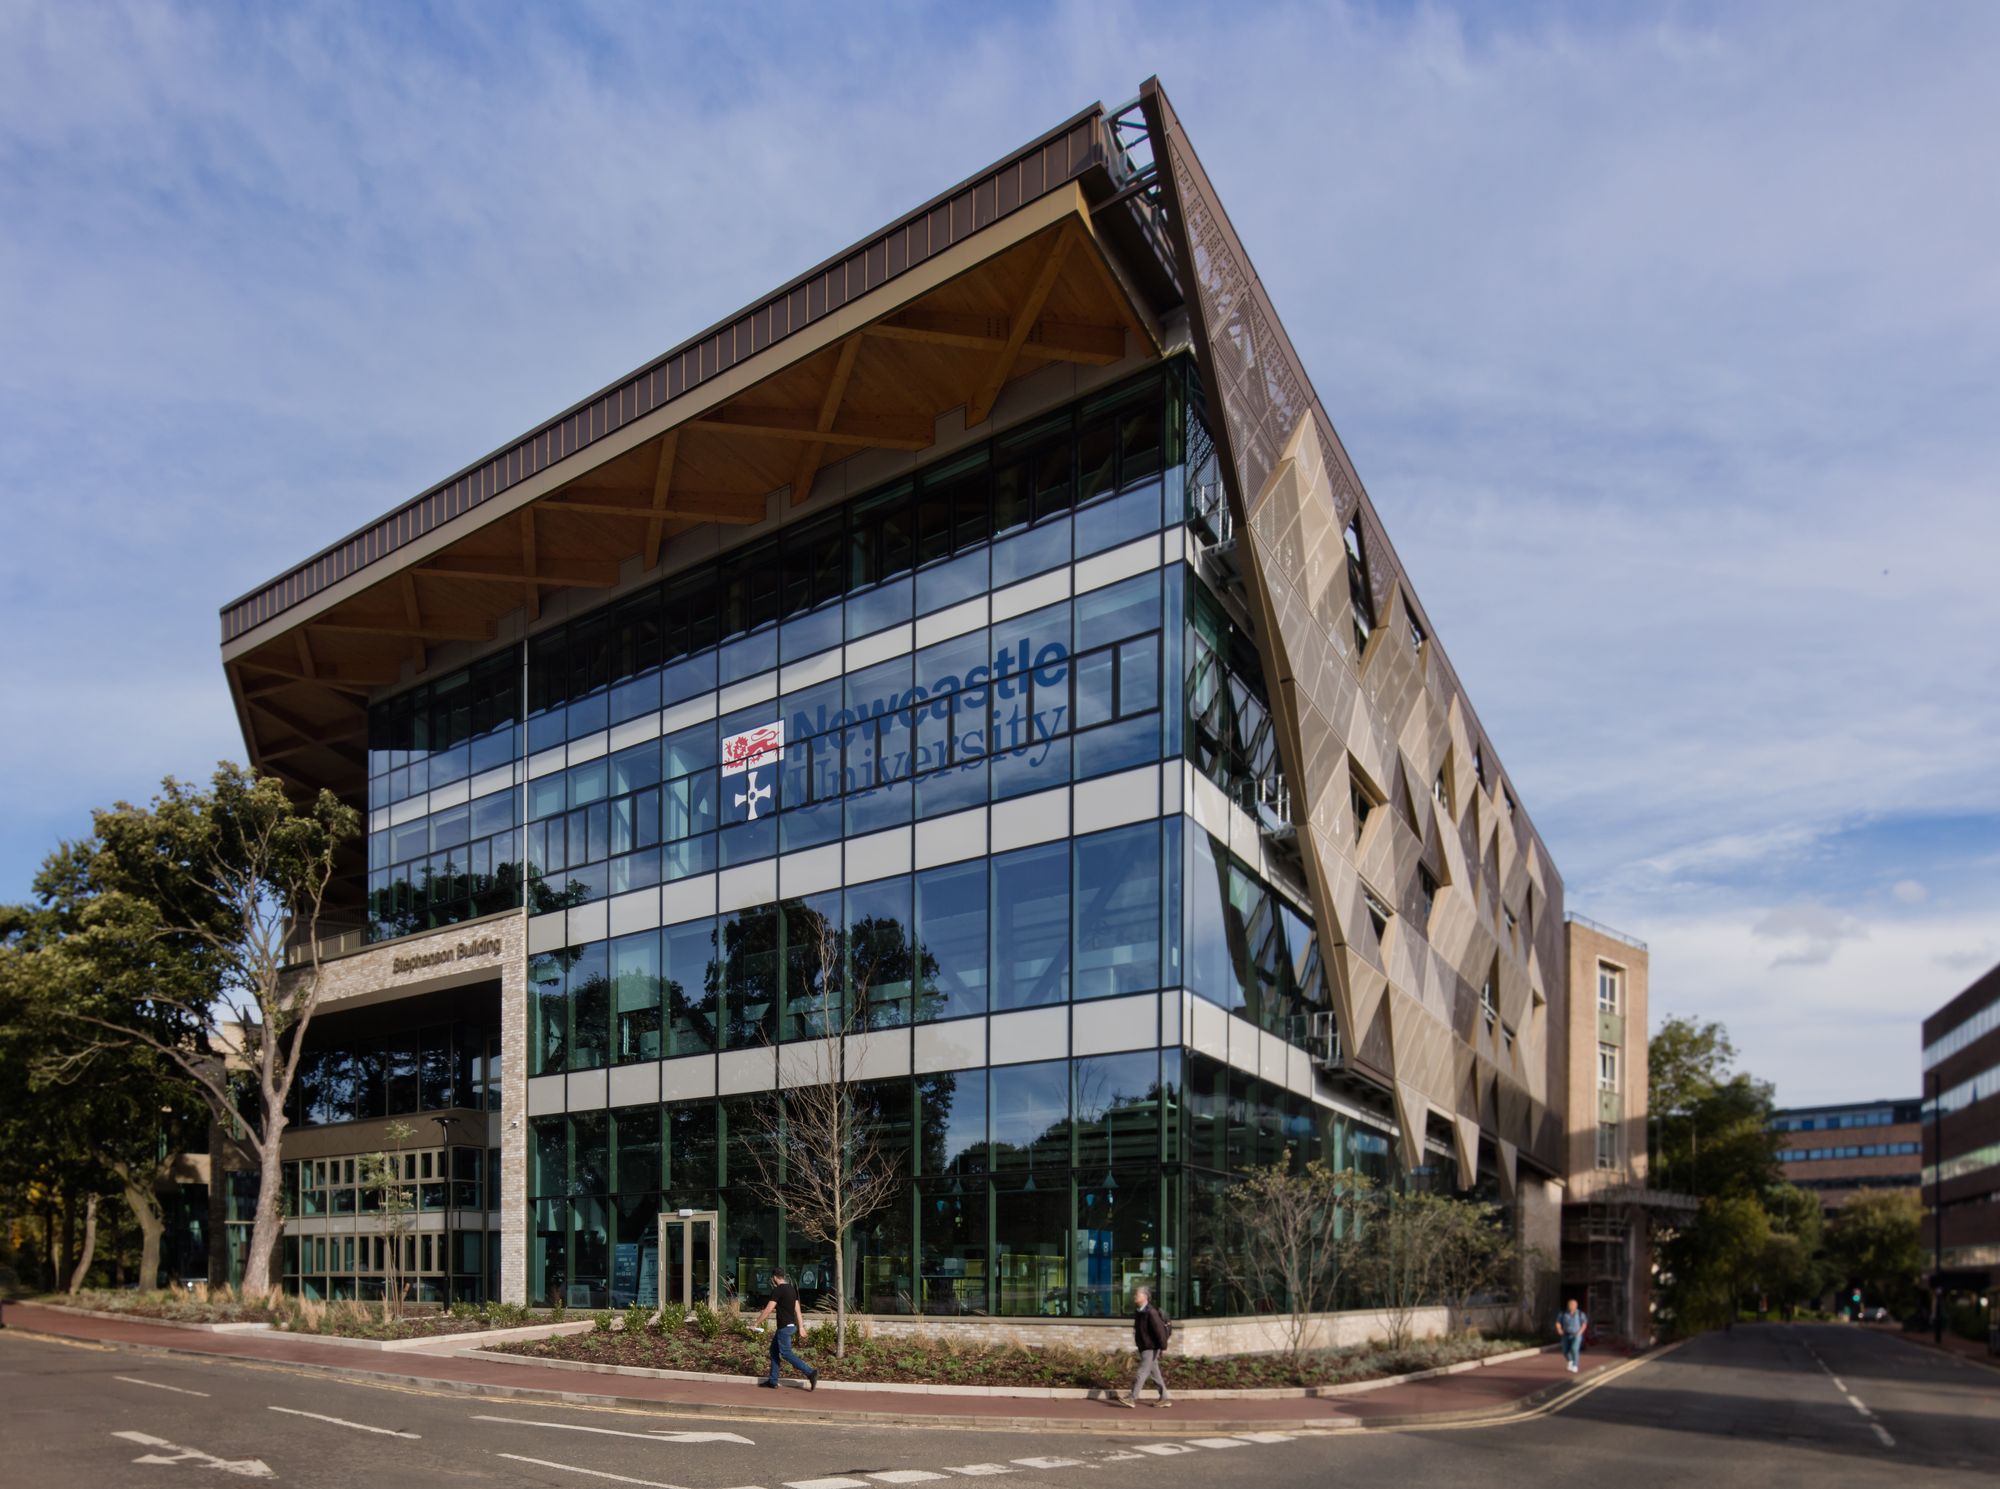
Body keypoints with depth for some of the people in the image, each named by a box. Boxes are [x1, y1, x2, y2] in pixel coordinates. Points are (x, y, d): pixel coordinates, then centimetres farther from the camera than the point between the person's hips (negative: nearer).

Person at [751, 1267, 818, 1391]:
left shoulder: (778, 1290, -15)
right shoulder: (792, 1289, 12)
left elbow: (768, 1309, -17)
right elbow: (797, 1309, 15)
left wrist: (757, 1322, -6)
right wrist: (800, 1327, 18)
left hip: (784, 1327, -9)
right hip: (791, 1325, 9)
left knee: (786, 1353, -7)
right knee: (774, 1350, 15)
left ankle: (810, 1372, -13)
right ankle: (772, 1381, 18)